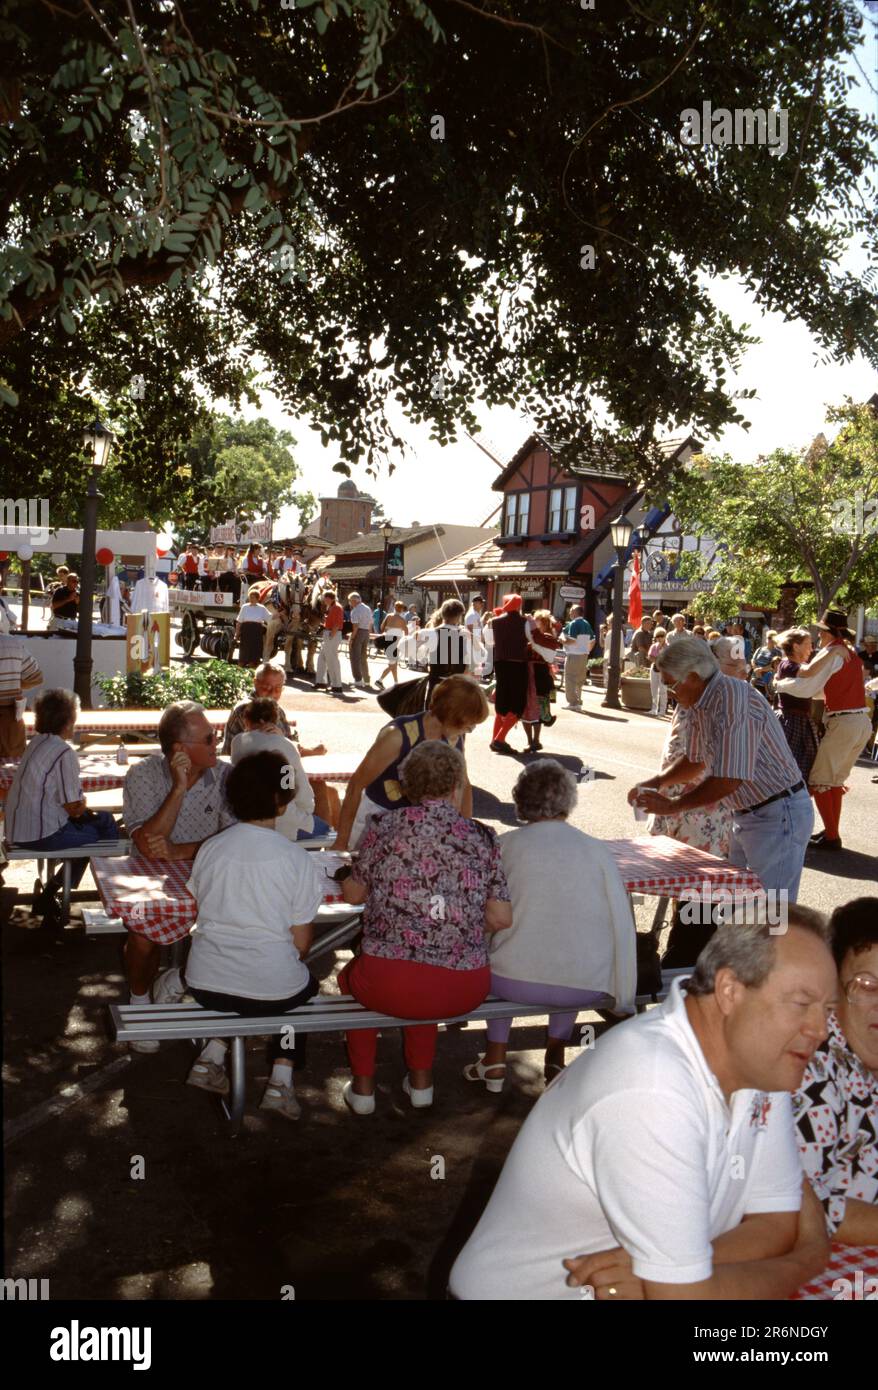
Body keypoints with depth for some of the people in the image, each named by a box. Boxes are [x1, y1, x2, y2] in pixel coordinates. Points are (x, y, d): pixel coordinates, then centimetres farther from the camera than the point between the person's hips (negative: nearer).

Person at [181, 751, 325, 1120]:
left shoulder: (210, 848, -1)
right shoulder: (296, 858, -11)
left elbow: (201, 916, 11)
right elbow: (301, 941, -6)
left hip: (206, 986, 3)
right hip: (273, 991, -3)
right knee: (306, 983, 30)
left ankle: (213, 1055, 19)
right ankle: (281, 1077, 15)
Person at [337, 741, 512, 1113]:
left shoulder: (386, 826, -2)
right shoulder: (482, 838, 1)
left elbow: (353, 893, 9)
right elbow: (501, 919, 1)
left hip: (388, 987, -2)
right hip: (464, 992, 2)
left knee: (353, 974, 33)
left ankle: (363, 1087, 34)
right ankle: (420, 1082, 40)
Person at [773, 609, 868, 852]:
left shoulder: (832, 652, -10)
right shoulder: (850, 652, 16)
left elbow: (806, 688, -15)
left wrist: (779, 684, 0)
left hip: (843, 723, -9)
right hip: (862, 722, 9)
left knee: (819, 782, 0)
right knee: (835, 779, 19)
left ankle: (831, 836, 2)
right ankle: (831, 831, 24)